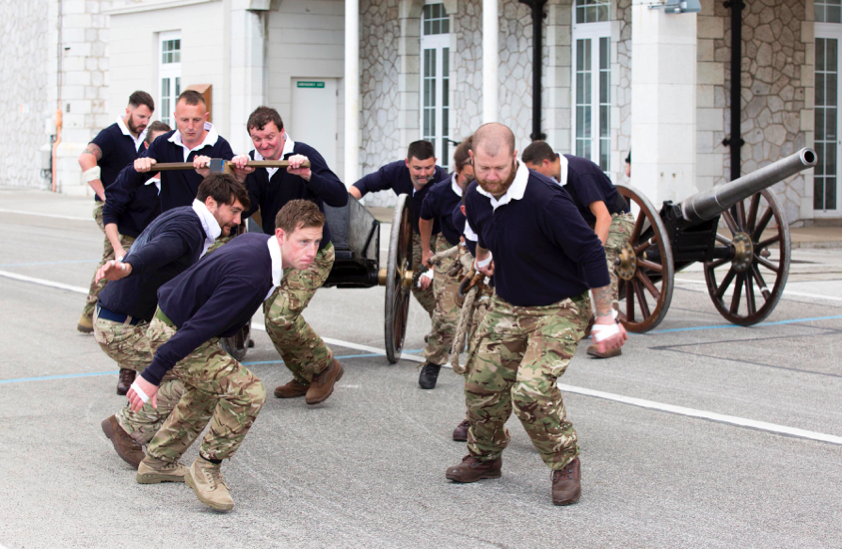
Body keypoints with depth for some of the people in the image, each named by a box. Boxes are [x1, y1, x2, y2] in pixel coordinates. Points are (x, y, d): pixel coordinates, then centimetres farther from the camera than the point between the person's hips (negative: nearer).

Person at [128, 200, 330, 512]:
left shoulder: (255, 241, -3)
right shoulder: (251, 276, -32)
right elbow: (197, 328, -33)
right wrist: (151, 377, -31)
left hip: (172, 322, 10)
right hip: (175, 334, -10)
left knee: (208, 392, 32)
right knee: (248, 392, -22)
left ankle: (158, 462, 45)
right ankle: (206, 469, -6)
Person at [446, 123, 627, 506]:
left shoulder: (545, 201, -29)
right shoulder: (476, 197, -6)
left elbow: (591, 253, -23)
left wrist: (605, 320, -21)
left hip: (556, 309, -7)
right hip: (505, 306, 7)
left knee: (531, 390, -21)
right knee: (481, 382, 6)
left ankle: (565, 464, 1)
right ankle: (485, 456, 31)